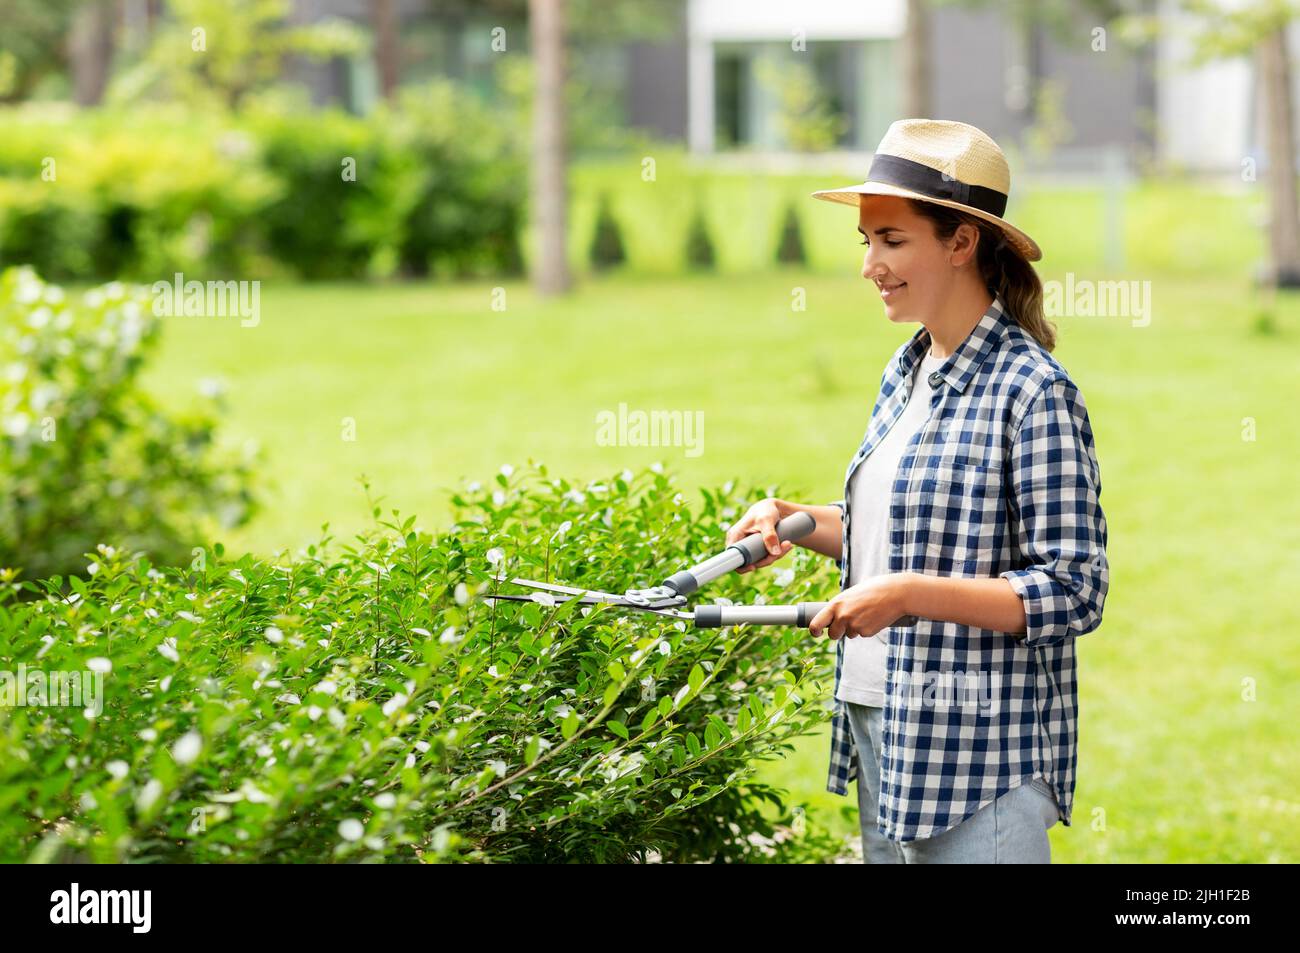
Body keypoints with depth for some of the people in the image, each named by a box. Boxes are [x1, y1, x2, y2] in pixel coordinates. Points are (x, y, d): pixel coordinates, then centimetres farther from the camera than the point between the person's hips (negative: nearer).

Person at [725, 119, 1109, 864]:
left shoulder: (1033, 393, -15)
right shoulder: (906, 375, 10)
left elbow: (1075, 594, -18)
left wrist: (908, 595, -24)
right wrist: (800, 523, 7)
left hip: (979, 754, -8)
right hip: (879, 727, 8)